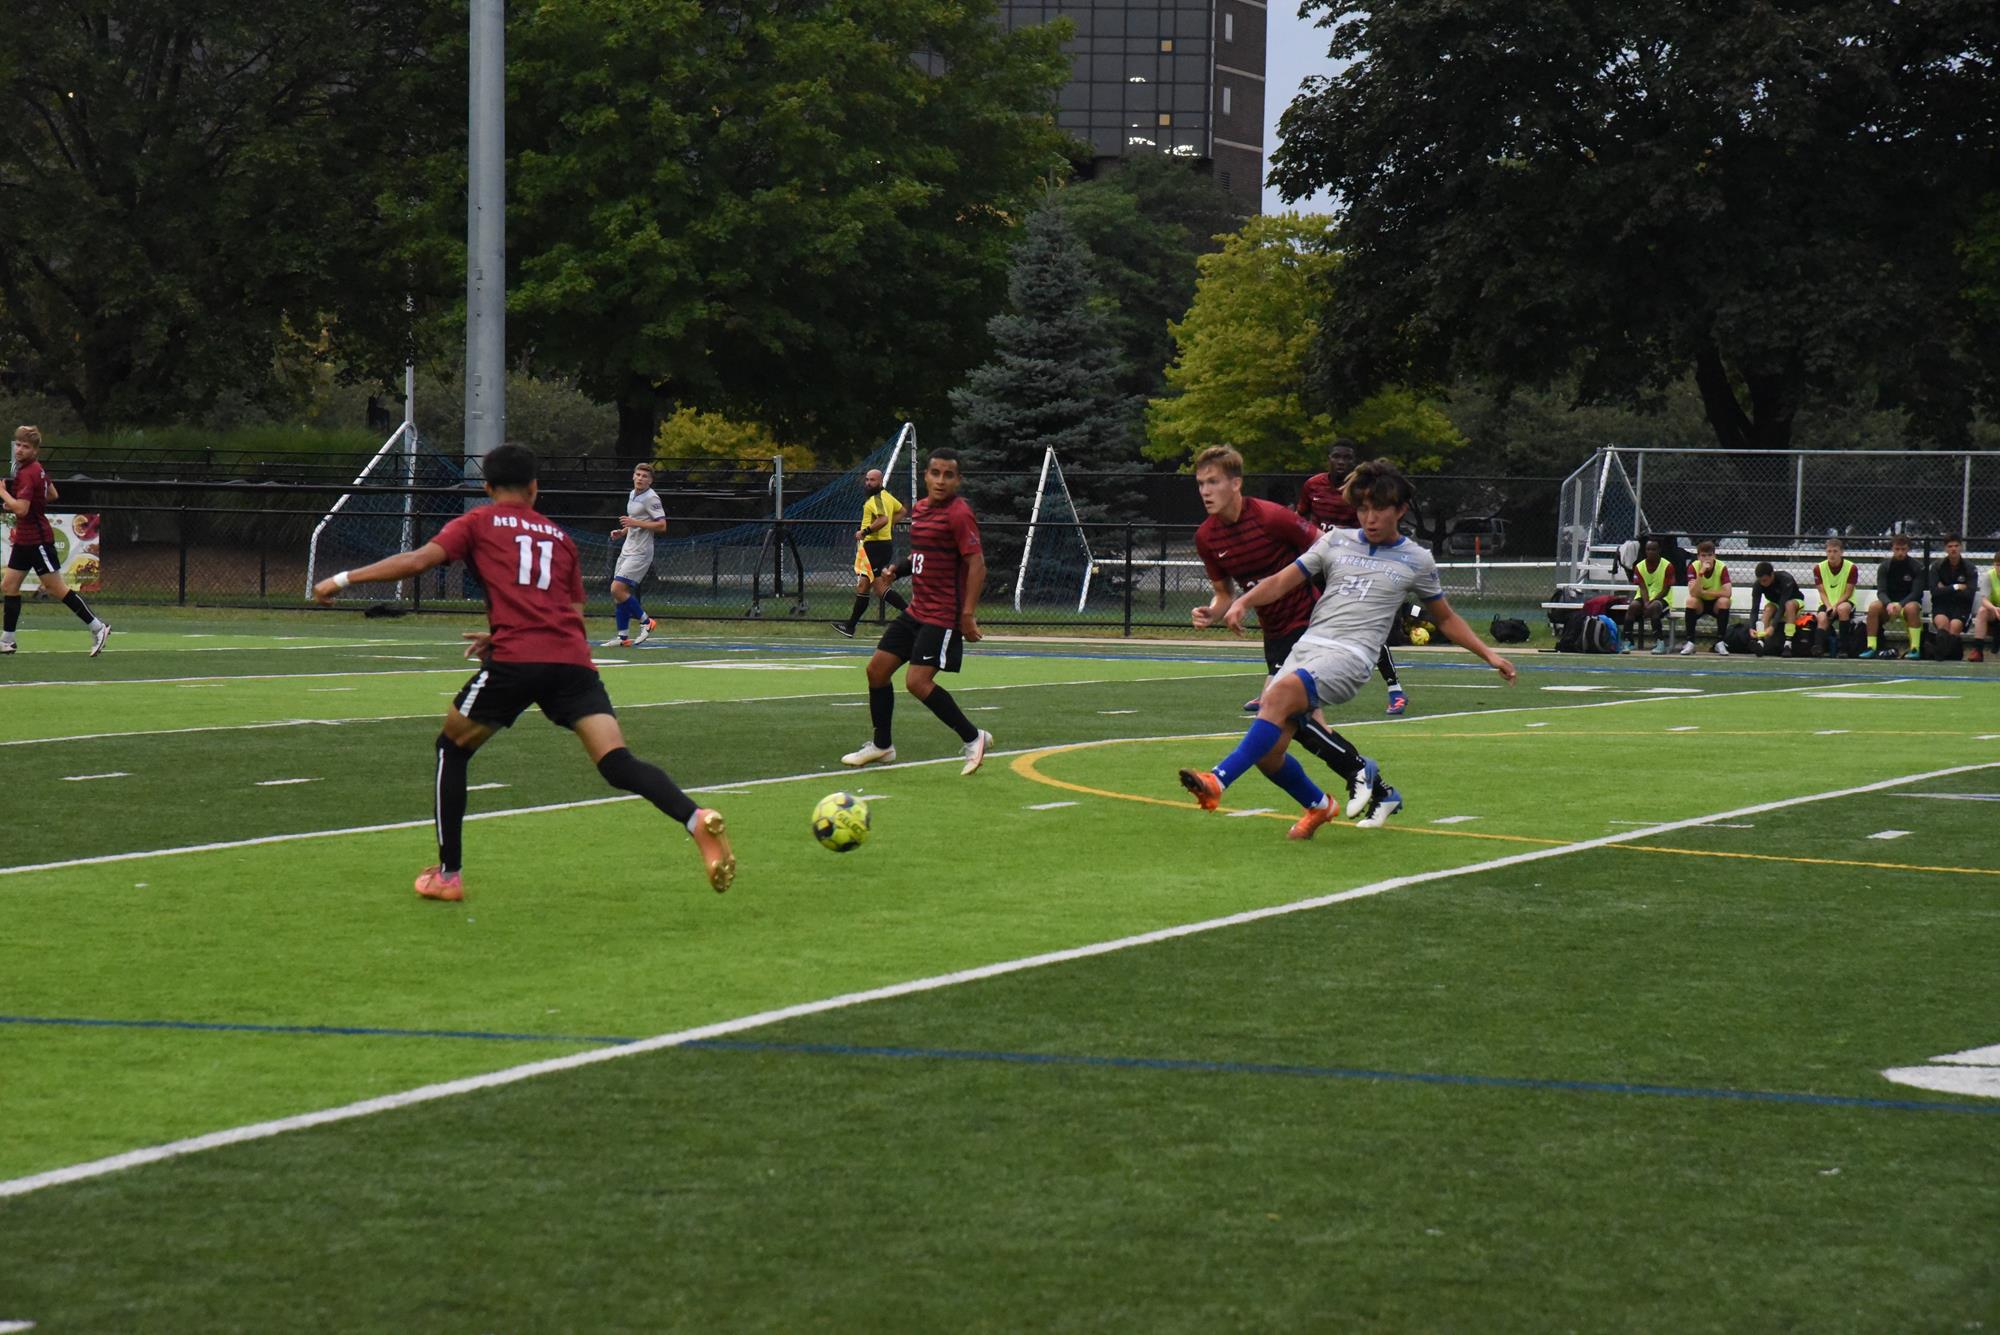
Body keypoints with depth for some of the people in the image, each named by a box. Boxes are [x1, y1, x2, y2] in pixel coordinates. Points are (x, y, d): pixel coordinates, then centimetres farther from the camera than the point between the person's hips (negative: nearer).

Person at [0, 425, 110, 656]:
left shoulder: (27, 474, -20)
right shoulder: (38, 469, 9)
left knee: (56, 589, -5)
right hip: (24, 540, 10)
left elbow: (21, 509, -28)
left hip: (37, 540, -10)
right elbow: (53, 495, 22)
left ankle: (97, 628, 1)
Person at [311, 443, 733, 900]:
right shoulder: (559, 536, 27)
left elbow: (418, 560, 3)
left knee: (452, 748, 18)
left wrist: (343, 579, 10)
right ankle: (696, 819, -31)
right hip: (572, 658, 3)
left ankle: (448, 874, 17)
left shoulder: (479, 523, 16)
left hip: (515, 661, -3)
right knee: (618, 763, -6)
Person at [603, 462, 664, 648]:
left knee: (618, 589, -16)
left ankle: (645, 621, -1)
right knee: (617, 592, 5)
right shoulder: (633, 495, 15)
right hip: (627, 550, 9)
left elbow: (661, 526, -18)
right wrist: (622, 531, 11)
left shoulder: (651, 498, -12)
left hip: (640, 553, -9)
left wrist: (636, 523, -23)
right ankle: (623, 637, 10)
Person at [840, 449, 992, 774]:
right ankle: (881, 745, 24)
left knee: (917, 681, -17)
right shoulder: (920, 509, 10)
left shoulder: (958, 514, -16)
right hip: (916, 610, 9)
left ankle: (973, 738, -4)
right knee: (877, 669, 10)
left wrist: (967, 614, -24)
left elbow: (976, 564, -20)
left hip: (943, 616, -9)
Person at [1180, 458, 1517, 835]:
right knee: (1266, 754, -9)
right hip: (1307, 645, 4)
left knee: (1279, 695, -33)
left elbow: (1445, 619, 24)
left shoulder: (1416, 560, 12)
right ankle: (1318, 805, 21)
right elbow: (1283, 581, 14)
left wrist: (1488, 654, 18)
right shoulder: (1336, 541, 17)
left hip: (1350, 654, -4)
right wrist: (1243, 602, -4)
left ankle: (1218, 781, -41)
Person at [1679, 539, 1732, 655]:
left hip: (1717, 606, 0)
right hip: (1700, 604, 0)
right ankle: (1690, 642, -25)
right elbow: (1693, 593, -28)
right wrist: (1700, 573, -38)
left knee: (1724, 601, -32)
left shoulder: (1722, 567, -17)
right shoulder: (1693, 567, -16)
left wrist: (1704, 592, -24)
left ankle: (1720, 642, -22)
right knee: (1691, 601, -30)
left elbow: (1727, 593, -27)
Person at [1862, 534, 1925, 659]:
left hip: (1908, 602, -2)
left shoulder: (1916, 568, -6)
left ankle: (1915, 648, -33)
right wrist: (1888, 604, -31)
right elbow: (1881, 592, -8)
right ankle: (1871, 647, -27)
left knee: (1911, 608, -38)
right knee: (1873, 607, -29)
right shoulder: (1884, 567, 0)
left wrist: (1900, 605, -30)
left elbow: (1916, 593, -14)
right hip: (1889, 602, 2)